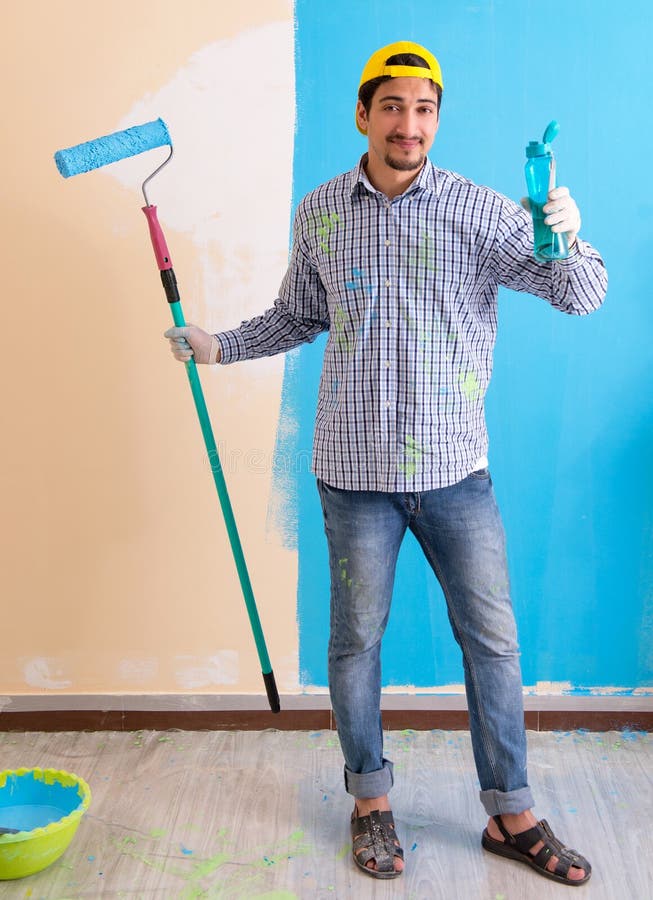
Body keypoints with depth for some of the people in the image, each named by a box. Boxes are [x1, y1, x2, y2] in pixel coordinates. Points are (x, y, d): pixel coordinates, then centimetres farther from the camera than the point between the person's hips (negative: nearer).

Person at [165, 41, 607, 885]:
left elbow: (580, 295, -8)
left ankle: (510, 814, 26)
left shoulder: (483, 209, -4)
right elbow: (298, 315, 17)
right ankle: (371, 799, 32)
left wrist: (567, 238, -28)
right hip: (356, 470, 1)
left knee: (492, 639, 7)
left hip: (455, 468, 0)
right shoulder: (319, 213, 3)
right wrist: (220, 344, 4)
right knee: (356, 637, 11)